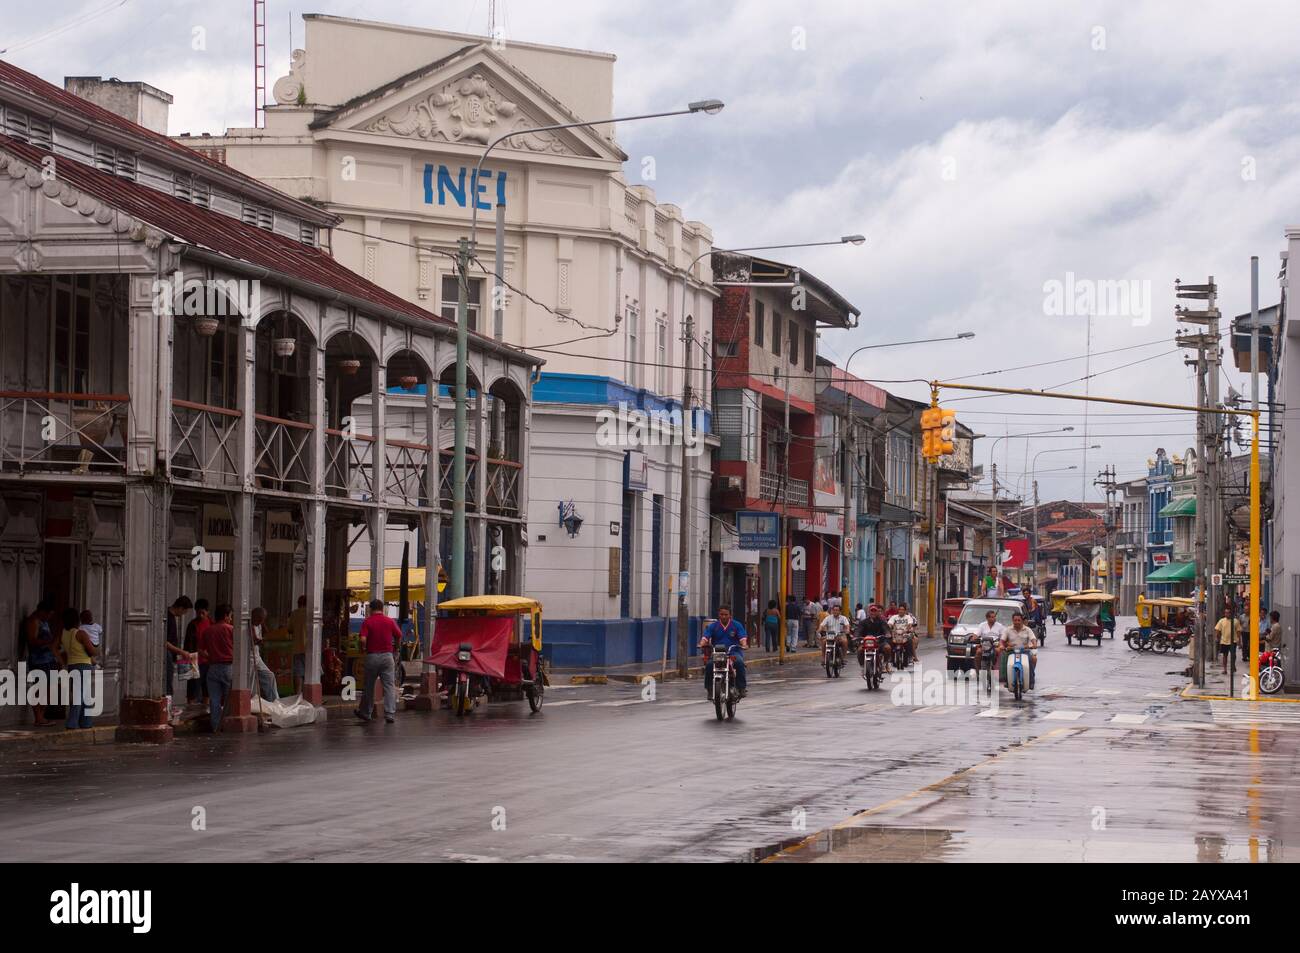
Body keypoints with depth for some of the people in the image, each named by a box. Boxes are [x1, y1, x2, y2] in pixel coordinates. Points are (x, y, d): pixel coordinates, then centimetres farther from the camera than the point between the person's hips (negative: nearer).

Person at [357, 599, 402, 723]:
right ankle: (390, 714, -7)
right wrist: (395, 649, 23)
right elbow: (399, 637, 6)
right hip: (387, 656, 1)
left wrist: (363, 649, 4)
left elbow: (363, 639, -16)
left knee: (369, 686, 13)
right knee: (389, 686, 1)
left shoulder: (367, 622, -6)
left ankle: (365, 712, 25)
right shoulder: (390, 621, 1)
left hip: (372, 656, -1)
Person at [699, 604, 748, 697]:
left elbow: (742, 637, -5)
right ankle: (709, 688, -14)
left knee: (739, 662, -32)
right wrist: (702, 644, -27)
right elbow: (705, 637, -5)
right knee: (709, 664, -29)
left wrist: (744, 644, -28)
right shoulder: (712, 626, 8)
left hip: (733, 651, 0)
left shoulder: (736, 625, 7)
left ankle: (742, 687, -20)